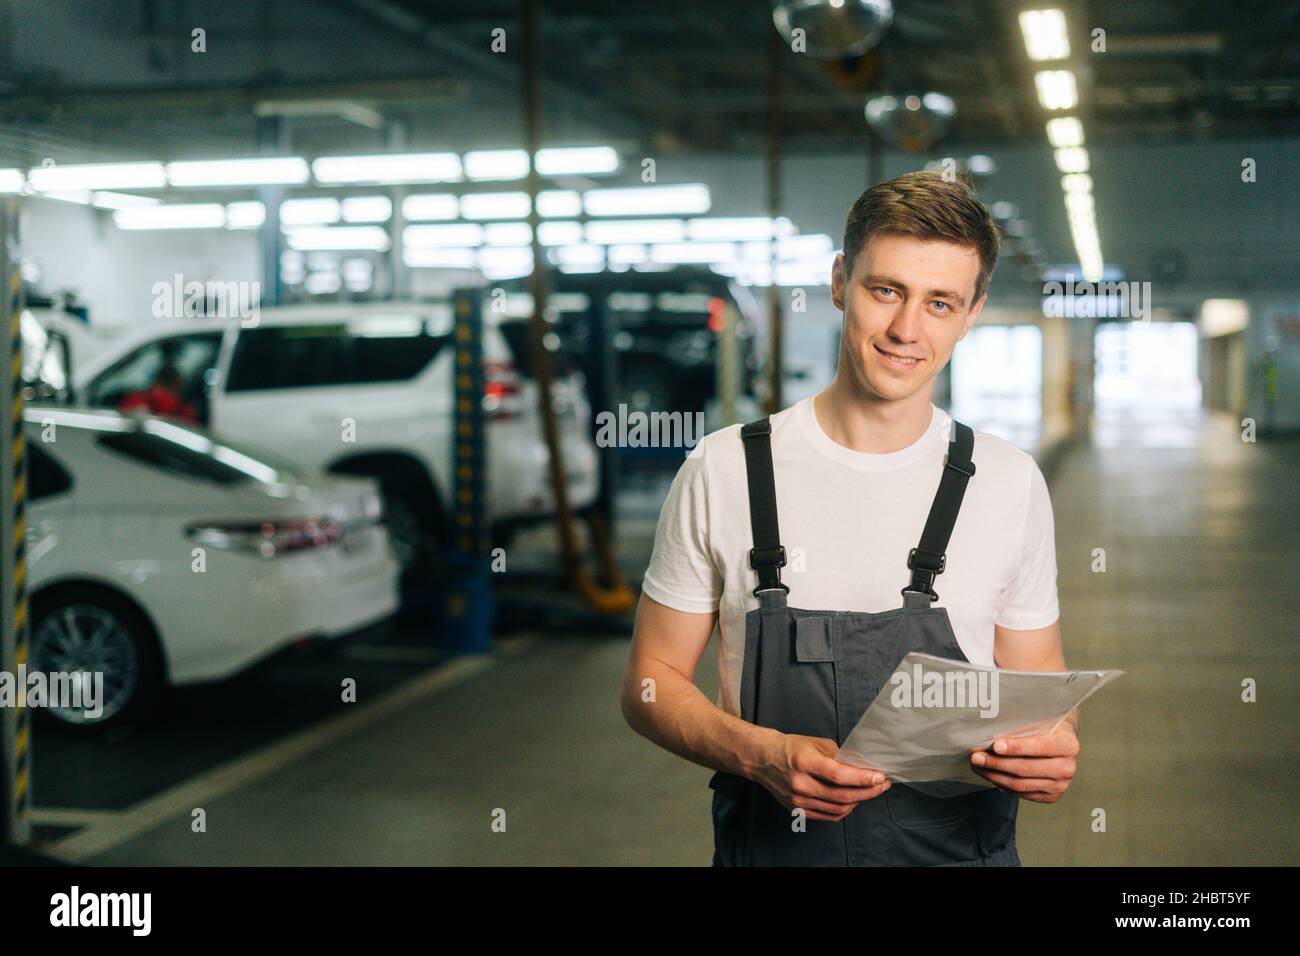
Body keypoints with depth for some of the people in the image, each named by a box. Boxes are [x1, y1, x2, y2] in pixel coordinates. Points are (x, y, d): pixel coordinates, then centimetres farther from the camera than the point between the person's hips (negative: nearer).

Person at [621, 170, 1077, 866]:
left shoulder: (1011, 484, -1)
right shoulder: (722, 471, -5)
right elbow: (652, 682, 0)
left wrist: (1051, 751, -15)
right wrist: (762, 755, -18)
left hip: (959, 847, 1)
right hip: (770, 846, -1)